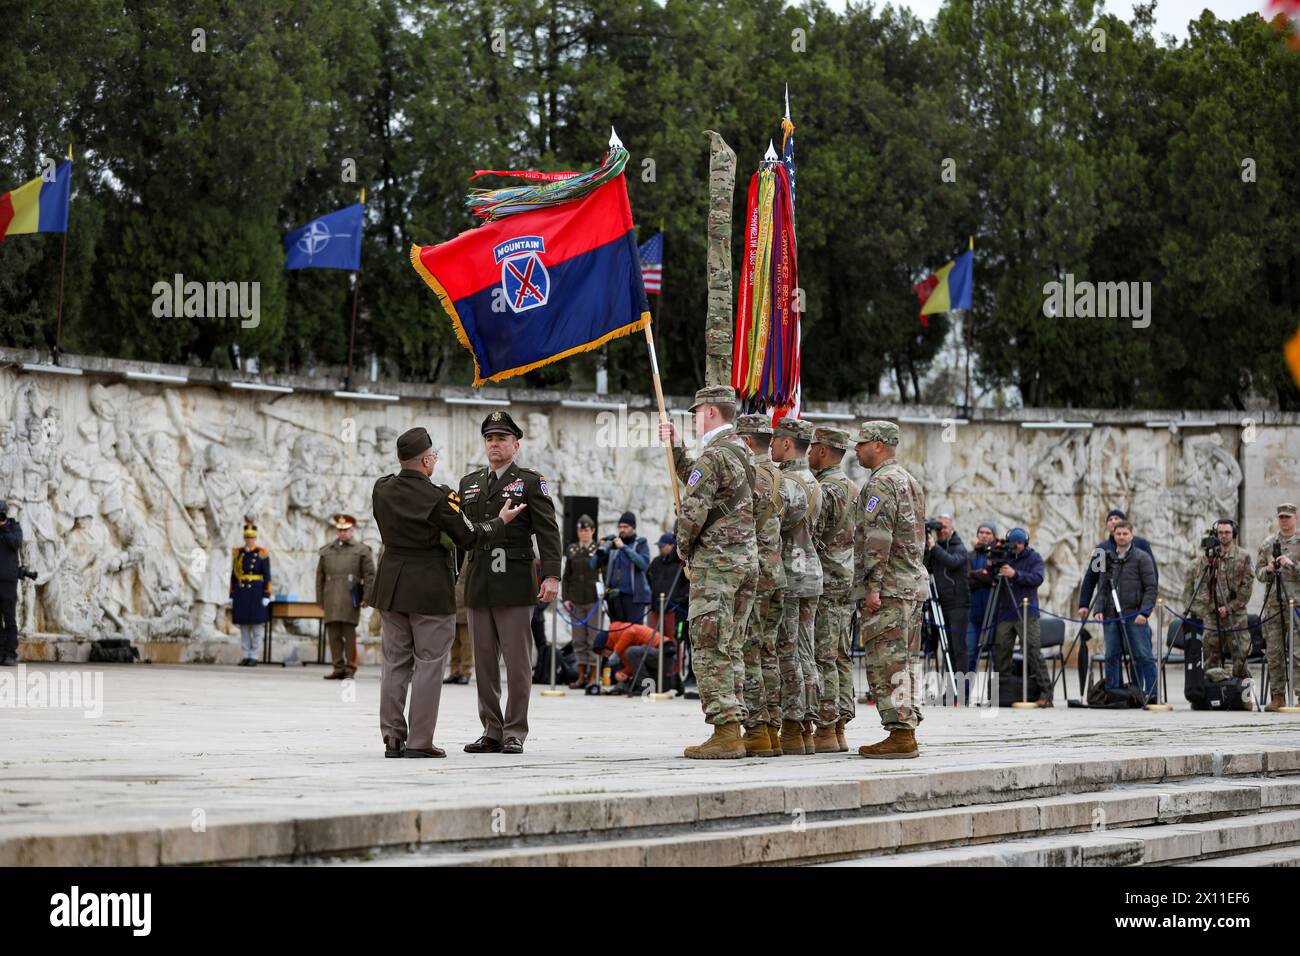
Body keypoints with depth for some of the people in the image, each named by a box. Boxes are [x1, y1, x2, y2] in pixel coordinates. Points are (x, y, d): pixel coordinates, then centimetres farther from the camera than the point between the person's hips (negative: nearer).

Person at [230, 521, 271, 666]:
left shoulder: (262, 554, -3)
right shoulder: (238, 554, 8)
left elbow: (267, 577, -5)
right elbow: (234, 576, 10)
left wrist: (266, 597, -11)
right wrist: (232, 596, 6)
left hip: (257, 594, -4)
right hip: (241, 594, 4)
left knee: (256, 628, -1)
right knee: (244, 628, 5)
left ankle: (254, 657, 3)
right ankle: (245, 657, 8)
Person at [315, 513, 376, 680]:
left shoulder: (361, 550, 7)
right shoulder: (326, 551, 17)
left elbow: (370, 575, 3)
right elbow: (320, 577, 19)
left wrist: (366, 597, -5)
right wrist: (320, 599, 13)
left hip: (350, 599, -4)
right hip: (331, 600, 4)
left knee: (349, 632, -6)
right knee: (333, 633, 1)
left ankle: (350, 668, -2)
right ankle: (338, 668, 5)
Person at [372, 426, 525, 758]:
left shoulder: (382, 490, 1)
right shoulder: (438, 497, -16)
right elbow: (470, 537, -8)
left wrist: (456, 498, 25)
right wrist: (500, 521, 9)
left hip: (391, 587, 6)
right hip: (429, 588, -6)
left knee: (395, 663, 11)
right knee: (428, 664, 1)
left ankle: (393, 738, 12)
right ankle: (420, 741, -1)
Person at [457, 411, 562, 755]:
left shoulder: (530, 482, 1)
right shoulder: (469, 483, 16)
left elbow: (548, 532, -6)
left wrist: (551, 575, -16)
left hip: (515, 584, -5)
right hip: (478, 585, 5)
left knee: (517, 662, -3)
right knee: (484, 663, 7)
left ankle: (515, 733, 1)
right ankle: (491, 732, 13)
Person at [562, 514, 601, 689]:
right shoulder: (571, 550, 11)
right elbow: (566, 576, 13)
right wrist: (566, 598, 4)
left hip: (594, 600, -4)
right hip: (576, 601, 4)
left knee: (594, 639, -4)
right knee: (579, 640, 5)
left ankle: (594, 677, -1)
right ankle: (581, 676, 10)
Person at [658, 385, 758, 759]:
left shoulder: (713, 456, -14)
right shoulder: (743, 452, 15)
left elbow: (693, 510, -18)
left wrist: (683, 545, 0)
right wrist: (674, 447, 30)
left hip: (715, 560, -9)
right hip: (747, 559, 9)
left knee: (710, 650, -7)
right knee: (731, 649, 11)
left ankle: (725, 733, -12)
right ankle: (732, 726, 10)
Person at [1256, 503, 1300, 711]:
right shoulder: (1267, 543, 14)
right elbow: (1258, 572, 15)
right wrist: (1268, 571, -6)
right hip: (1272, 603, 4)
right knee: (1273, 653, 3)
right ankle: (1277, 696, 8)